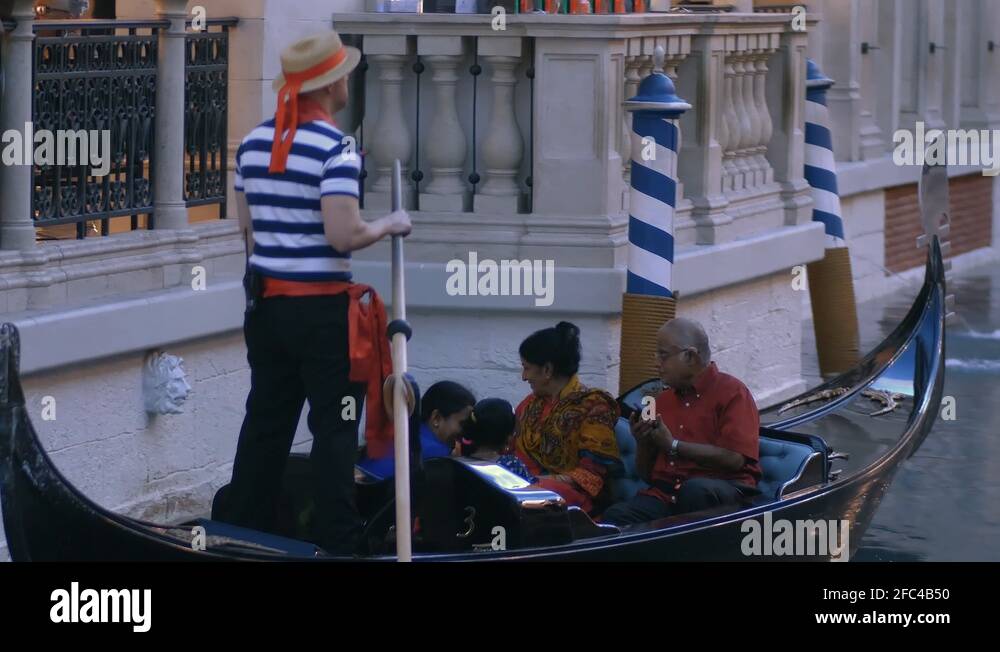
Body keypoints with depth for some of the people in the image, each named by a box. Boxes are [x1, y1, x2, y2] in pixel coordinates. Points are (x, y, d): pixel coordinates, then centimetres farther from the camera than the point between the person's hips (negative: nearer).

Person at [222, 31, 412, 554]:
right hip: (322, 311, -7)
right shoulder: (334, 148, -15)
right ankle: (339, 543, 1)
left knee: (265, 422, 15)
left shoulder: (253, 144, 7)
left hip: (265, 305, 7)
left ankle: (242, 533, 19)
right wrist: (389, 225, -5)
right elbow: (343, 236, -21)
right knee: (333, 431, 0)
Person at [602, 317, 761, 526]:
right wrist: (642, 443, 5)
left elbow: (735, 458, -12)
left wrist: (673, 446, -6)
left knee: (695, 489, -41)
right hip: (665, 492, 4)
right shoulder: (663, 400, 24)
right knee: (616, 515, -28)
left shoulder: (732, 393, 3)